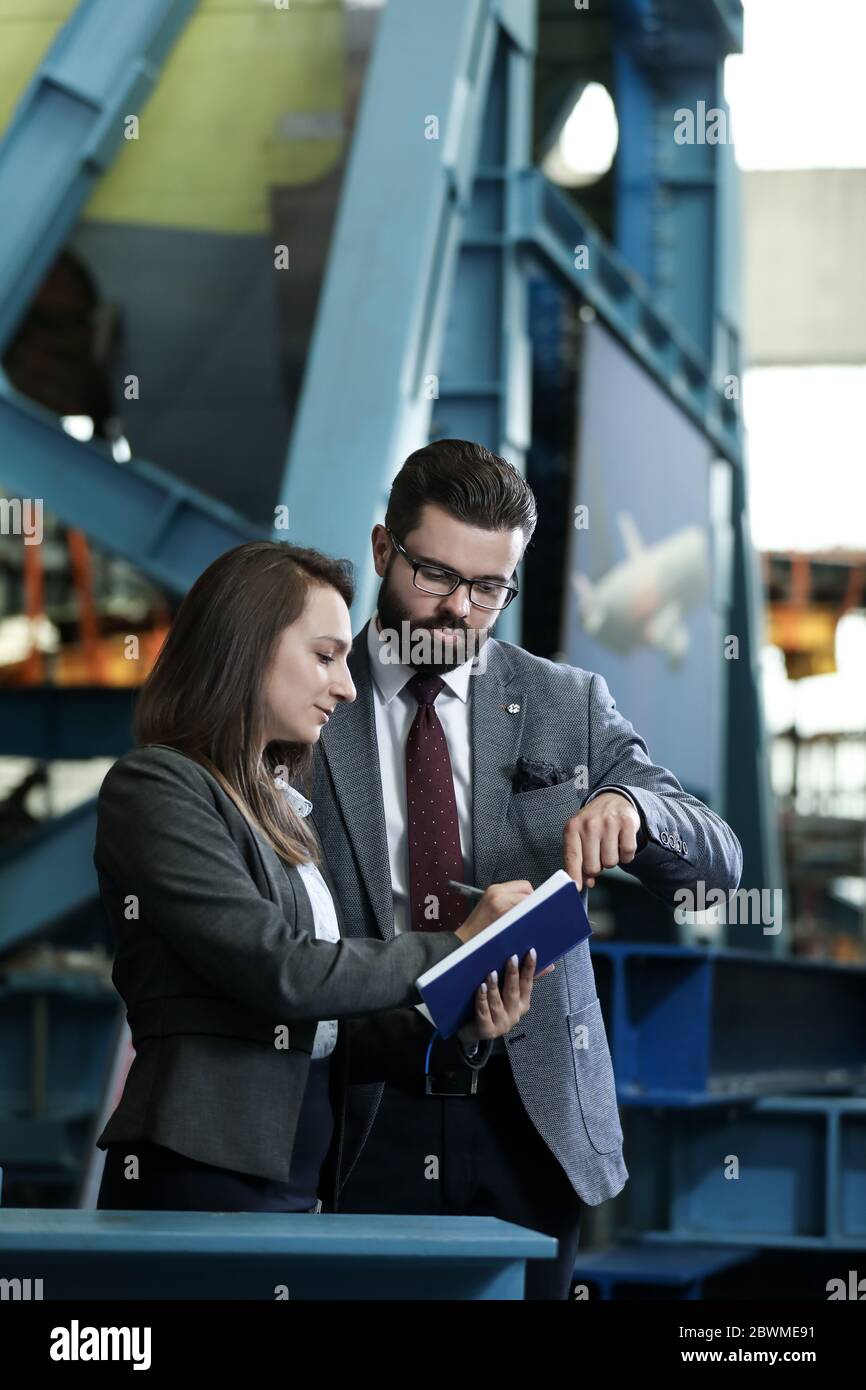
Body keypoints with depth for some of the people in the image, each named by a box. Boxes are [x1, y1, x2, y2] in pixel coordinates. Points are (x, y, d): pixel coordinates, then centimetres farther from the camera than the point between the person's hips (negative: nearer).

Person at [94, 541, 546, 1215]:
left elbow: (319, 1032, 13)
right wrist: (454, 949, -5)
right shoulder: (154, 788, -5)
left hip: (302, 1178, 7)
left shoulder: (280, 811, 18)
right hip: (203, 1177, -7)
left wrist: (458, 1031, -2)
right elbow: (279, 971, -15)